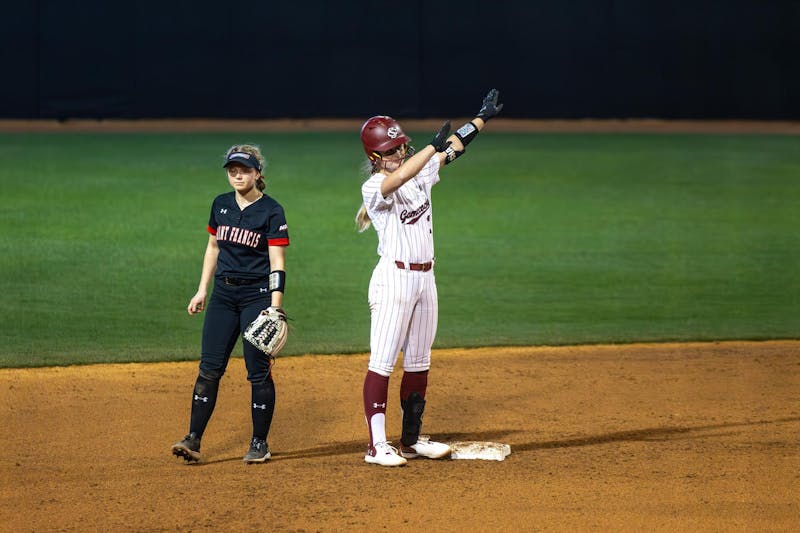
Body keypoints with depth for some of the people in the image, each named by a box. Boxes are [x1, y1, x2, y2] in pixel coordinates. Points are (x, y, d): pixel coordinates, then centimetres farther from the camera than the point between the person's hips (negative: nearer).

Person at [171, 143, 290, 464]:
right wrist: (202, 290, 13)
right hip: (223, 294, 5)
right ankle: (193, 440, -2)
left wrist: (275, 308, -20)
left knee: (259, 371, -2)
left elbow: (277, 264, -12)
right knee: (209, 368, 0)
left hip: (257, 294, -5)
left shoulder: (271, 211, -8)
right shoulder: (221, 205, 9)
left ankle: (260, 444, 8)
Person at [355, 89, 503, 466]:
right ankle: (376, 446, -6)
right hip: (394, 279, -8)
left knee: (418, 362, 13)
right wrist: (434, 146, -39)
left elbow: (453, 148, 20)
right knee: (383, 362, -7)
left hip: (425, 278, 8)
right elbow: (397, 178, -34)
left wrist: (482, 119, 22)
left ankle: (411, 440, 21)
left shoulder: (421, 173, 9)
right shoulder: (374, 188, -13)